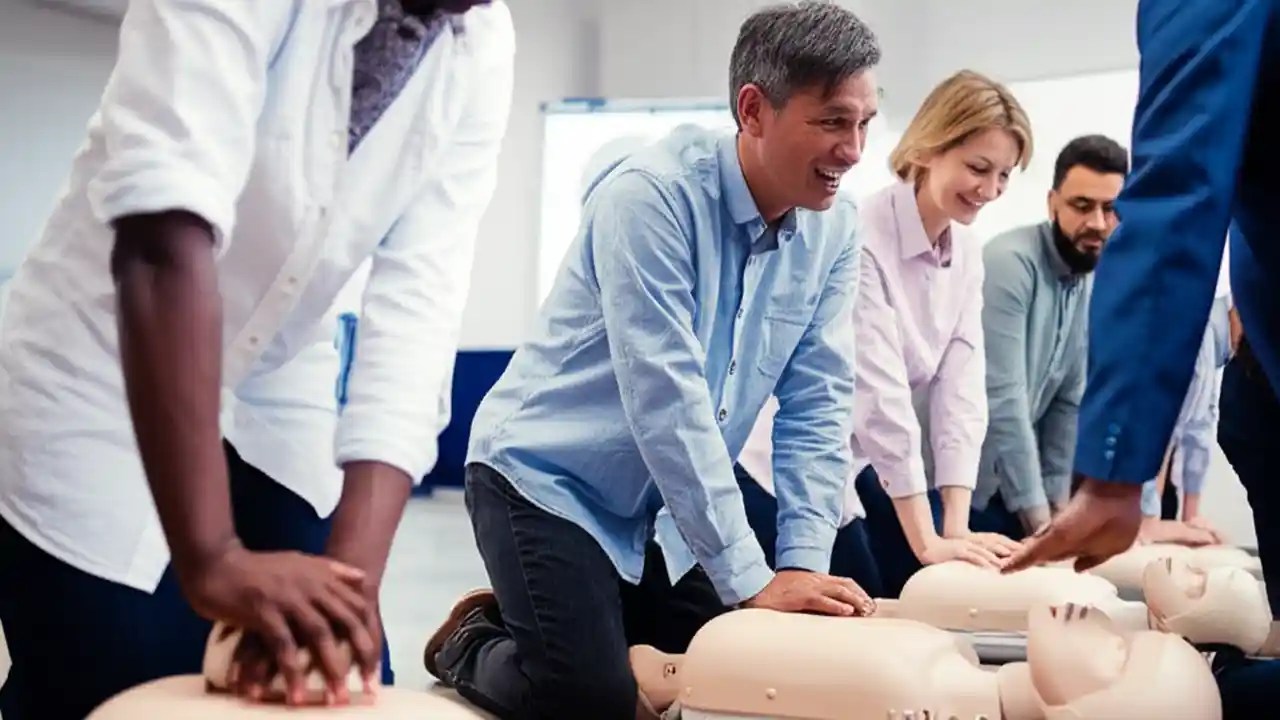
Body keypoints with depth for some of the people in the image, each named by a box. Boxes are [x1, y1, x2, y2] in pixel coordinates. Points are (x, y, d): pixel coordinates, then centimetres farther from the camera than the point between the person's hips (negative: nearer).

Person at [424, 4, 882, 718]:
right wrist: (752, 582, -29)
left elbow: (819, 401, -5)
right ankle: (470, 643, 14)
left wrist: (804, 564, -15)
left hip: (663, 504, 7)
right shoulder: (652, 195, -25)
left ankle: (526, 622, 23)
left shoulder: (834, 228, -6)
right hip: (548, 480, -7)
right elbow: (665, 398, -29)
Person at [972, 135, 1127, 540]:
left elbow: (1069, 401, 8)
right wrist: (1038, 519, -23)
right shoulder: (1009, 263, -20)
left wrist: (1058, 504, 4)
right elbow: (1002, 399, -24)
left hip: (1009, 482, 7)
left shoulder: (1097, 285, 3)